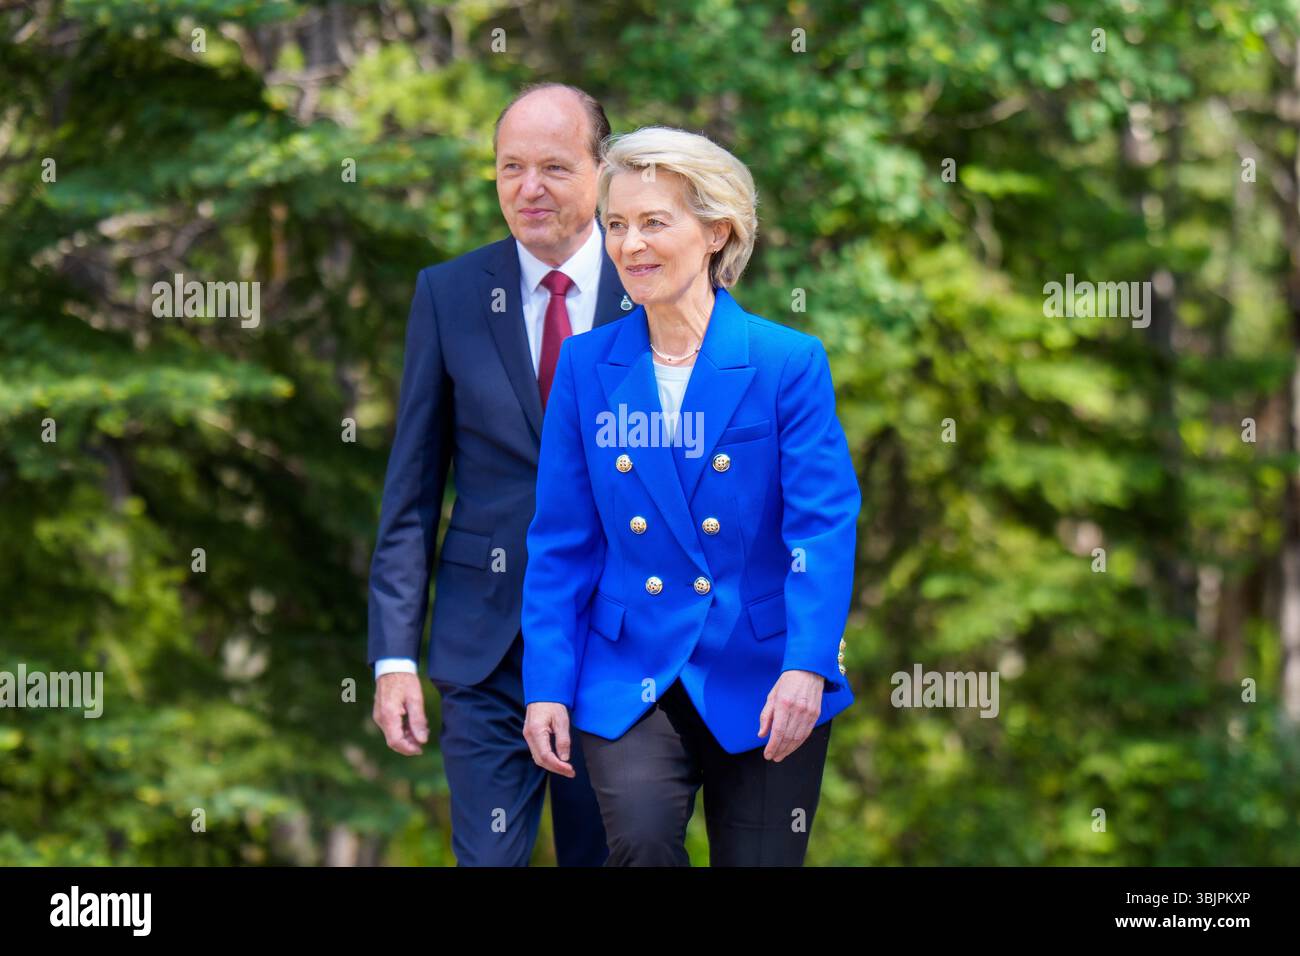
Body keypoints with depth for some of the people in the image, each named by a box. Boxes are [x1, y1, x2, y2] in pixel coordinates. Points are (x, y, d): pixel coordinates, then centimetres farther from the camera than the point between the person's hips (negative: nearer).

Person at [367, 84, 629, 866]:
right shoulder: (449, 296, 3)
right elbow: (411, 493, 5)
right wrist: (395, 655, -1)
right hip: (488, 650, 0)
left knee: (605, 855, 9)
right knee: (487, 857, -2)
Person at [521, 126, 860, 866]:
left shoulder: (790, 362, -4)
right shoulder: (586, 366, 4)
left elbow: (824, 526, -10)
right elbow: (561, 542, 7)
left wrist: (808, 666, -24)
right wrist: (547, 686, -1)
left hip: (761, 678, -1)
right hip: (631, 679, 1)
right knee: (640, 839, -25)